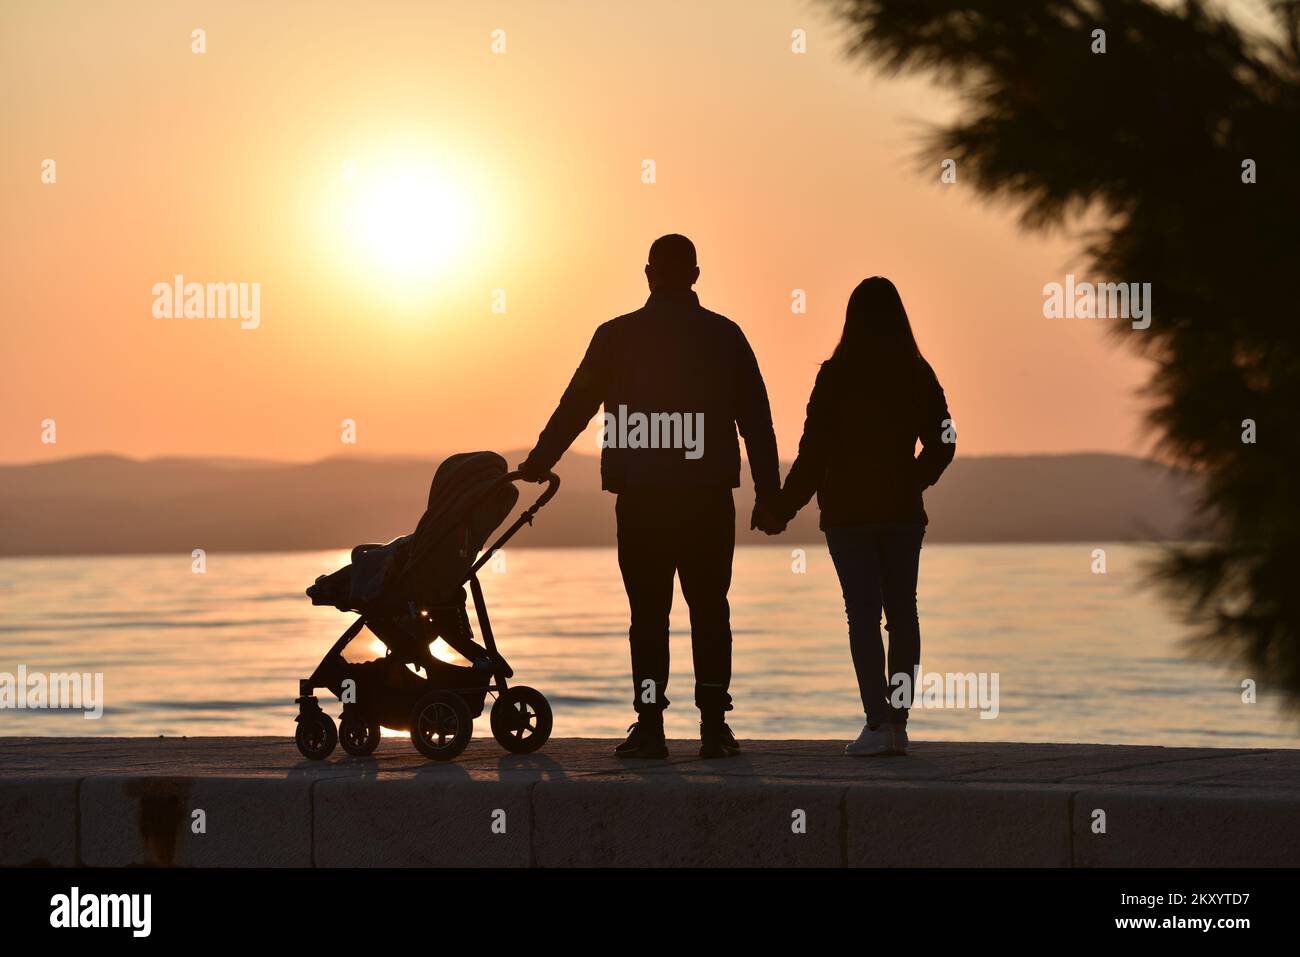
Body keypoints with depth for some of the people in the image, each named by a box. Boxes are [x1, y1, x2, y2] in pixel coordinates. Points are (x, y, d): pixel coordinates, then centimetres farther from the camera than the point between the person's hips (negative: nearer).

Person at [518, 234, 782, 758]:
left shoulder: (616, 336, 0)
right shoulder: (725, 336, 3)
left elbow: (574, 408, 4)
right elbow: (756, 419, 2)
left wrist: (534, 467, 16)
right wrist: (768, 493, 7)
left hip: (641, 500, -1)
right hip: (709, 498, 1)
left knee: (648, 613, 3)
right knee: (709, 611, 6)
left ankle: (649, 726, 0)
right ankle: (714, 725, 1)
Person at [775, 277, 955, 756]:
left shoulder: (836, 374, -9)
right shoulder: (918, 374, 2)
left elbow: (814, 450, -10)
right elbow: (942, 443, 8)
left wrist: (783, 509, -1)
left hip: (848, 512, -3)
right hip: (903, 513, 3)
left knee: (863, 614, -4)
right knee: (902, 612, 9)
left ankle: (878, 723, -13)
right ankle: (897, 723, 10)